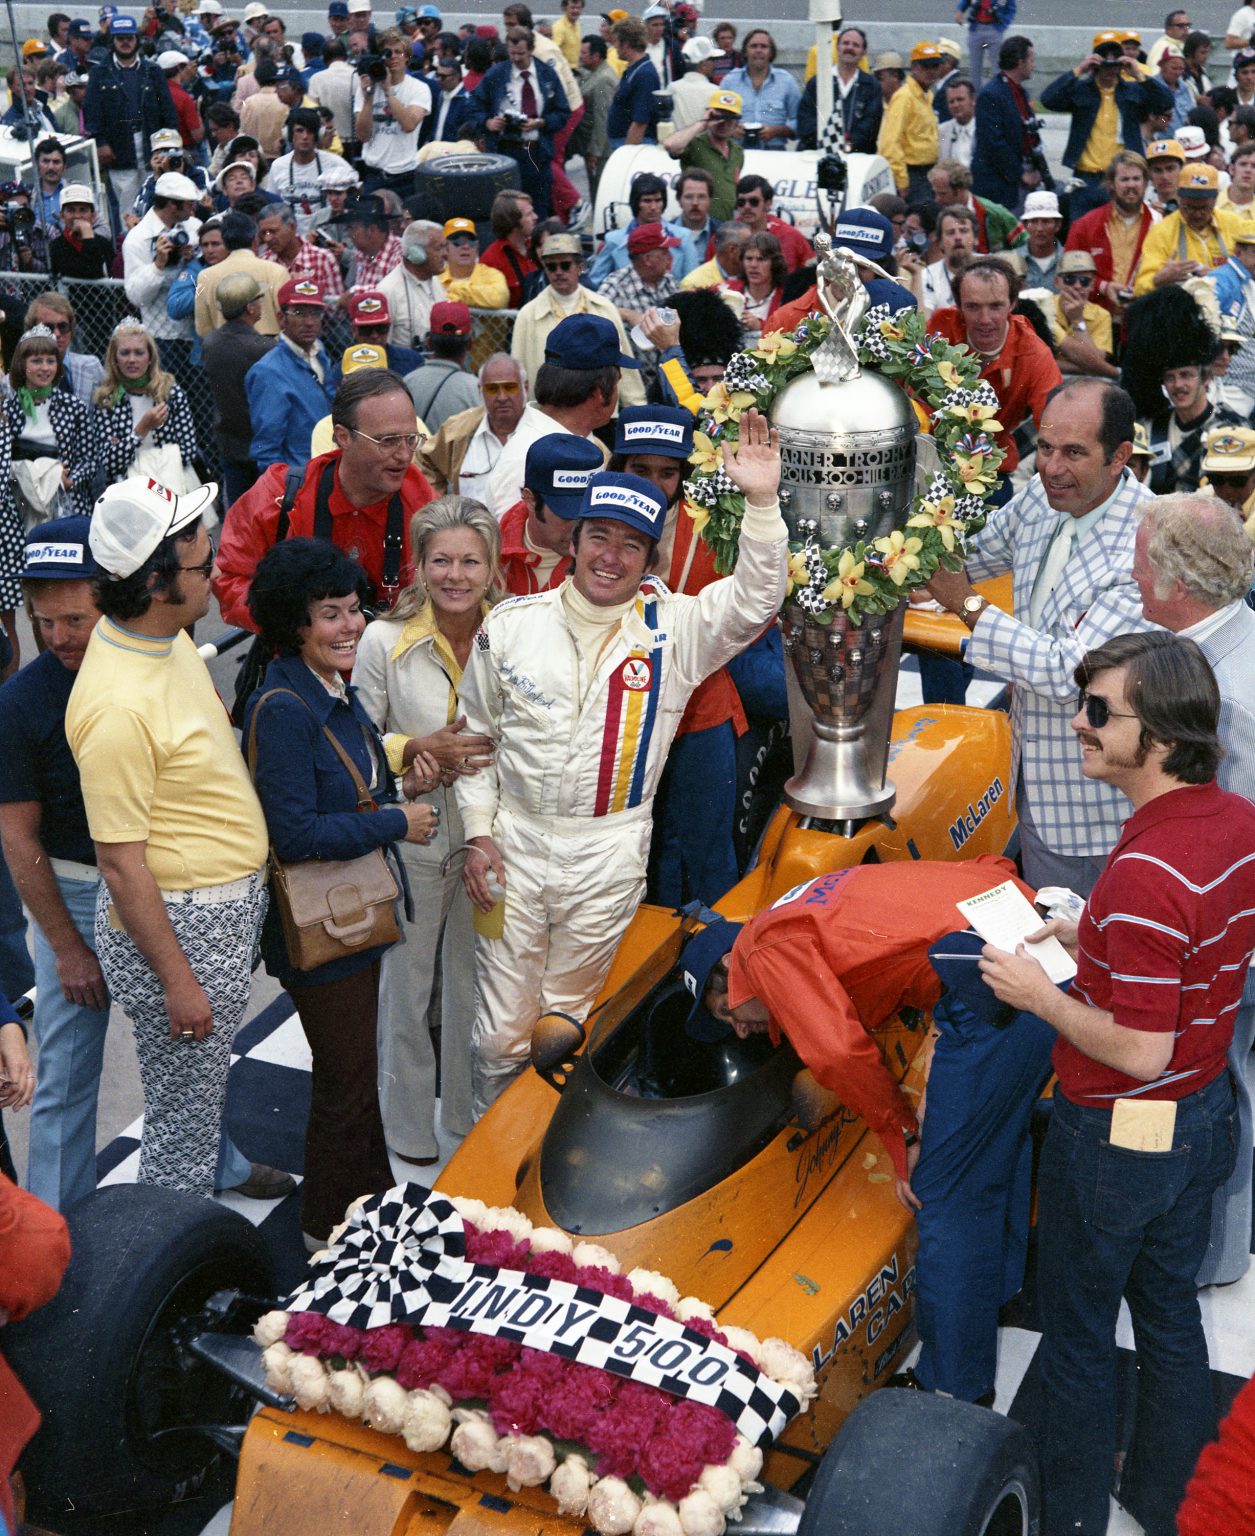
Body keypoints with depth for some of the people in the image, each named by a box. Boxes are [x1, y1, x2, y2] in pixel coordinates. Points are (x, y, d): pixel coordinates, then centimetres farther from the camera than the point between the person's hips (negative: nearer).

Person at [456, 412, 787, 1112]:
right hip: (514, 843, 1)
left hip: (610, 853, -1)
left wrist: (762, 503, -29)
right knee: (502, 1029, 7)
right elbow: (477, 733, 9)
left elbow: (752, 602, -16)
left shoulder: (671, 628, -2)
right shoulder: (512, 624, 1)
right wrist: (479, 833, 2)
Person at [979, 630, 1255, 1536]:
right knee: (1170, 1312, 24)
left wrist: (1039, 994, -16)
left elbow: (1140, 1050, -27)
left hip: (1116, 1137, -8)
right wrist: (1092, 943, 7)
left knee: (1079, 1331, 13)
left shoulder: (1146, 873, -31)